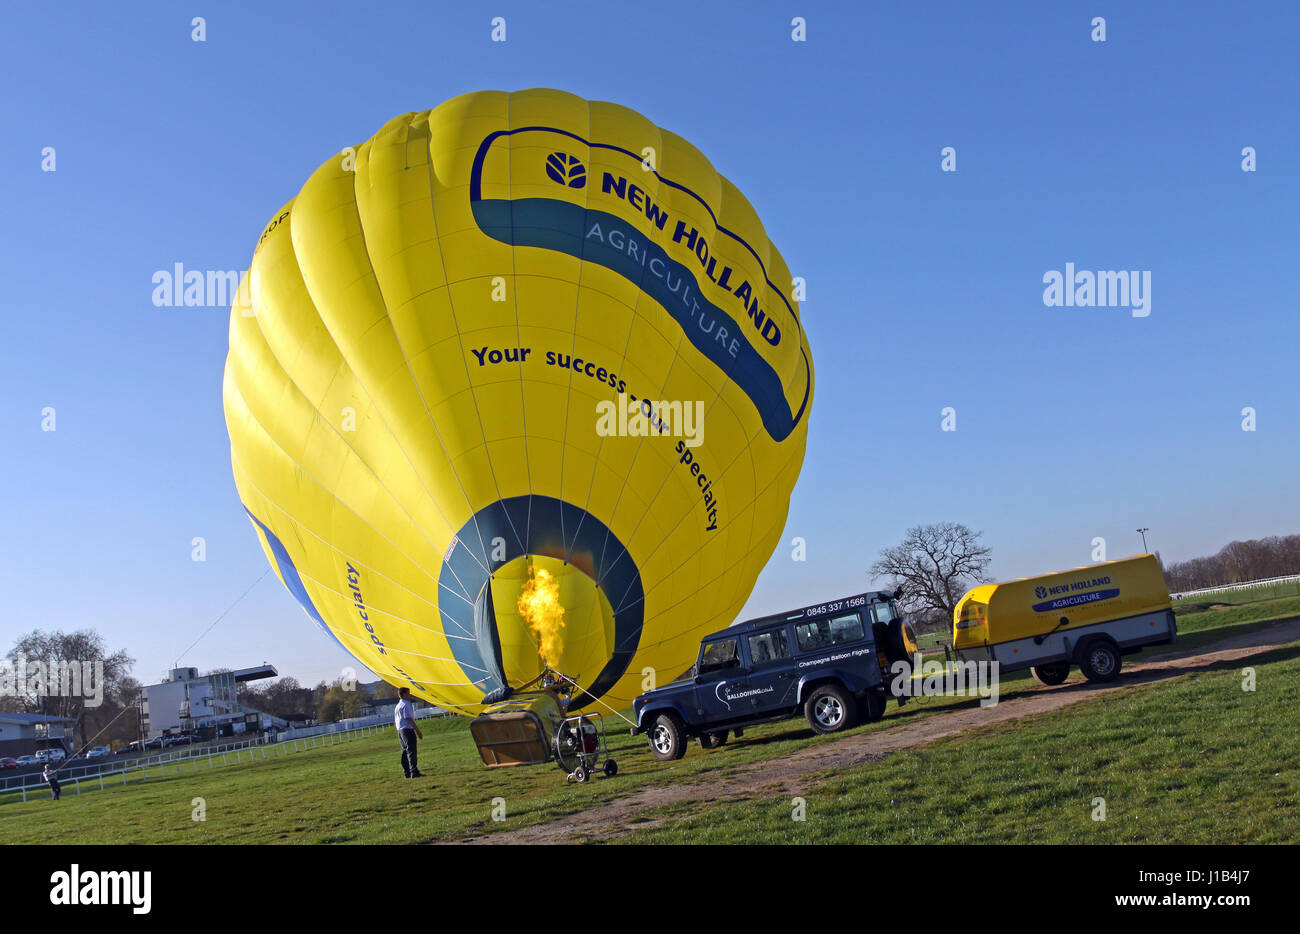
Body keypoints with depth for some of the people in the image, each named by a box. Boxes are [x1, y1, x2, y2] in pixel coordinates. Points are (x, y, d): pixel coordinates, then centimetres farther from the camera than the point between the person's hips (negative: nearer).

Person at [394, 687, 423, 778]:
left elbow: (395, 723, 21)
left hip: (400, 731, 9)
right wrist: (418, 731, -16)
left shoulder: (397, 706, 18)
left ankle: (407, 773, 13)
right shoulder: (406, 705, -11)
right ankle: (414, 772, -13)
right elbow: (410, 719, -18)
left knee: (405, 752, 12)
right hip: (408, 729, -9)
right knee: (411, 751, -10)